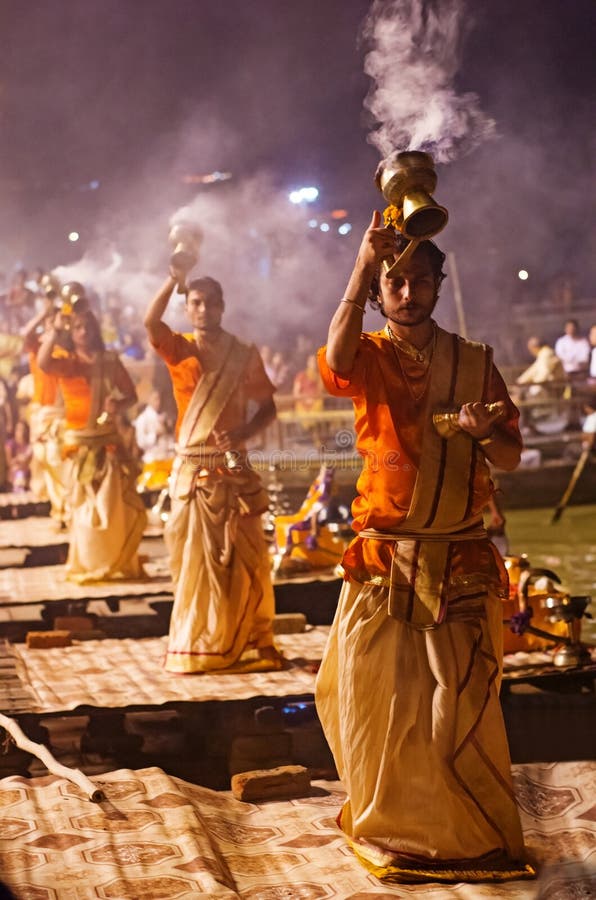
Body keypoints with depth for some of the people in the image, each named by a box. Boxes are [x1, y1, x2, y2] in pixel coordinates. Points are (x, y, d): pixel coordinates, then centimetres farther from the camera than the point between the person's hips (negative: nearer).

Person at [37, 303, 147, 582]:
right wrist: (55, 329, -24)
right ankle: (89, 566, 15)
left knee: (120, 508, 3)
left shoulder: (109, 361, 3)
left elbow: (131, 395, 6)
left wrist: (118, 406, -14)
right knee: (86, 509, 3)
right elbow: (42, 363, -26)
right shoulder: (65, 362, -3)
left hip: (109, 442, 2)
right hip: (81, 445, -2)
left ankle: (119, 564, 18)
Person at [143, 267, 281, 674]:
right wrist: (174, 278, -28)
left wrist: (242, 433, -12)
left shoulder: (244, 355, 5)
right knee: (194, 560, 3)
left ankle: (251, 642, 9)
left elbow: (268, 408, 7)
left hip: (234, 469, 0)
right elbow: (151, 322, -17)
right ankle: (196, 646, 11)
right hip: (192, 471, 0)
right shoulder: (180, 349, 3)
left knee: (244, 560, -1)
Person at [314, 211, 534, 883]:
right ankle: (389, 829, 20)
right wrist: (362, 267, -31)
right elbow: (337, 358, -24)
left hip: (462, 566, 1)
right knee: (381, 701, 3)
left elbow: (511, 459, 8)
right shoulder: (369, 358, 3)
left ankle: (474, 836, 16)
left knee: (462, 706, 3)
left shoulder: (474, 363, 9)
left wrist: (487, 432, -15)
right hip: (383, 562, -1)